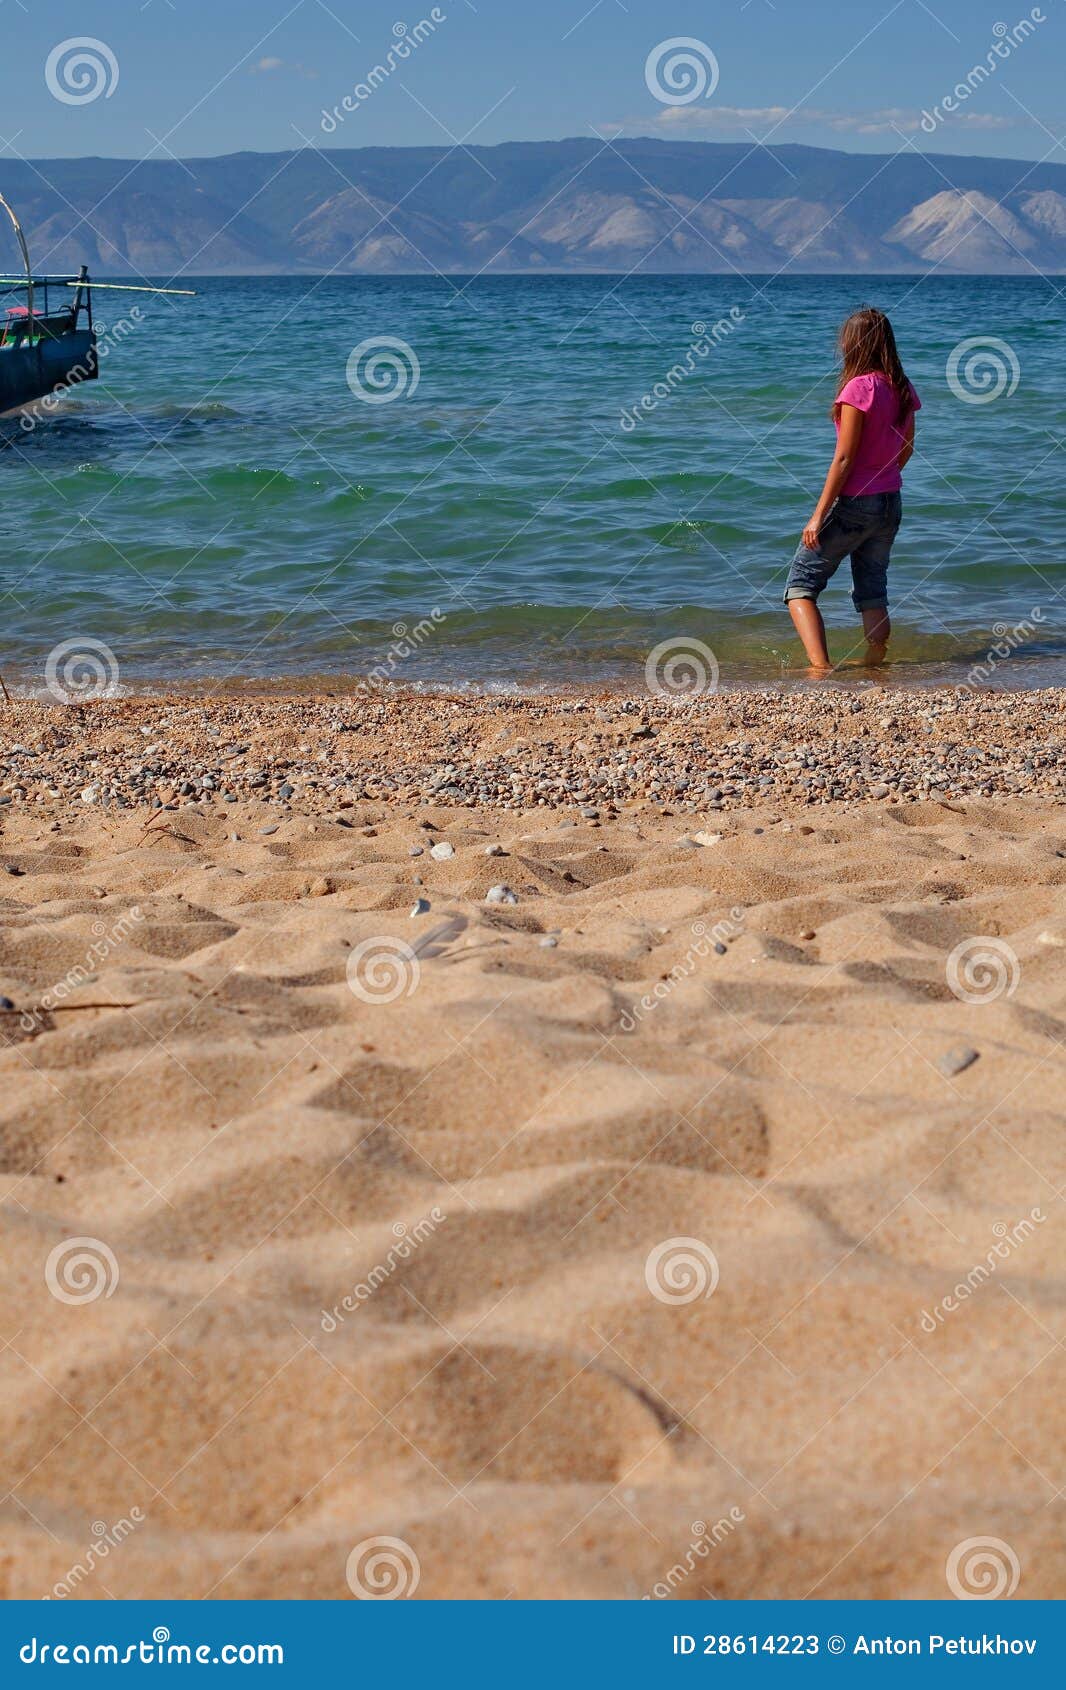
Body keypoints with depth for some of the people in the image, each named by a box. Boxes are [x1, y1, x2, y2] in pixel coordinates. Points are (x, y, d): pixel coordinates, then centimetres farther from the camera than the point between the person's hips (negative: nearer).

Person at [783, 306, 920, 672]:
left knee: (800, 584, 1)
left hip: (854, 504, -7)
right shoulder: (903, 390, 4)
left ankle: (820, 666, -13)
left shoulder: (859, 388, -17)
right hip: (891, 503, 7)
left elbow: (844, 459, -18)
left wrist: (819, 515, -16)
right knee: (873, 590, 16)